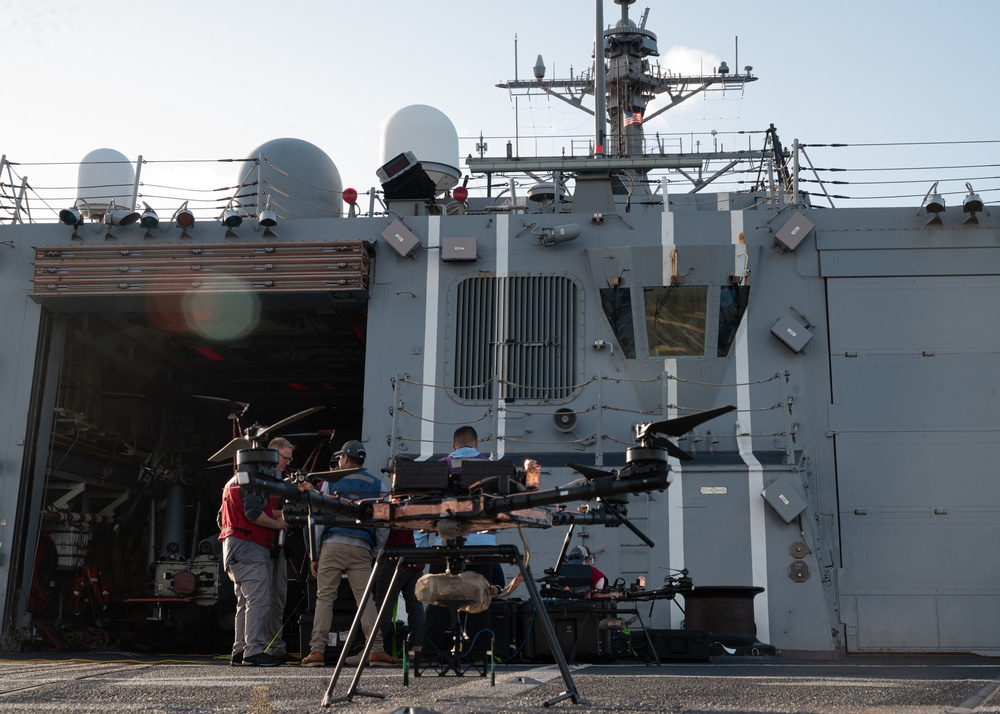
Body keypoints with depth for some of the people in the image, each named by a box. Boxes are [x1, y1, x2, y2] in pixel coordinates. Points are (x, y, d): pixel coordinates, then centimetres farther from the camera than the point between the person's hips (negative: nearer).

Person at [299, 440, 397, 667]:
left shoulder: (331, 482, 8)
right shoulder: (377, 485, 12)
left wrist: (314, 555, 8)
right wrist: (375, 554, 16)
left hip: (332, 546, -1)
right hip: (361, 549, 1)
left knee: (324, 598, 3)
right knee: (365, 600, 2)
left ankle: (317, 651, -1)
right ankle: (376, 650, -4)